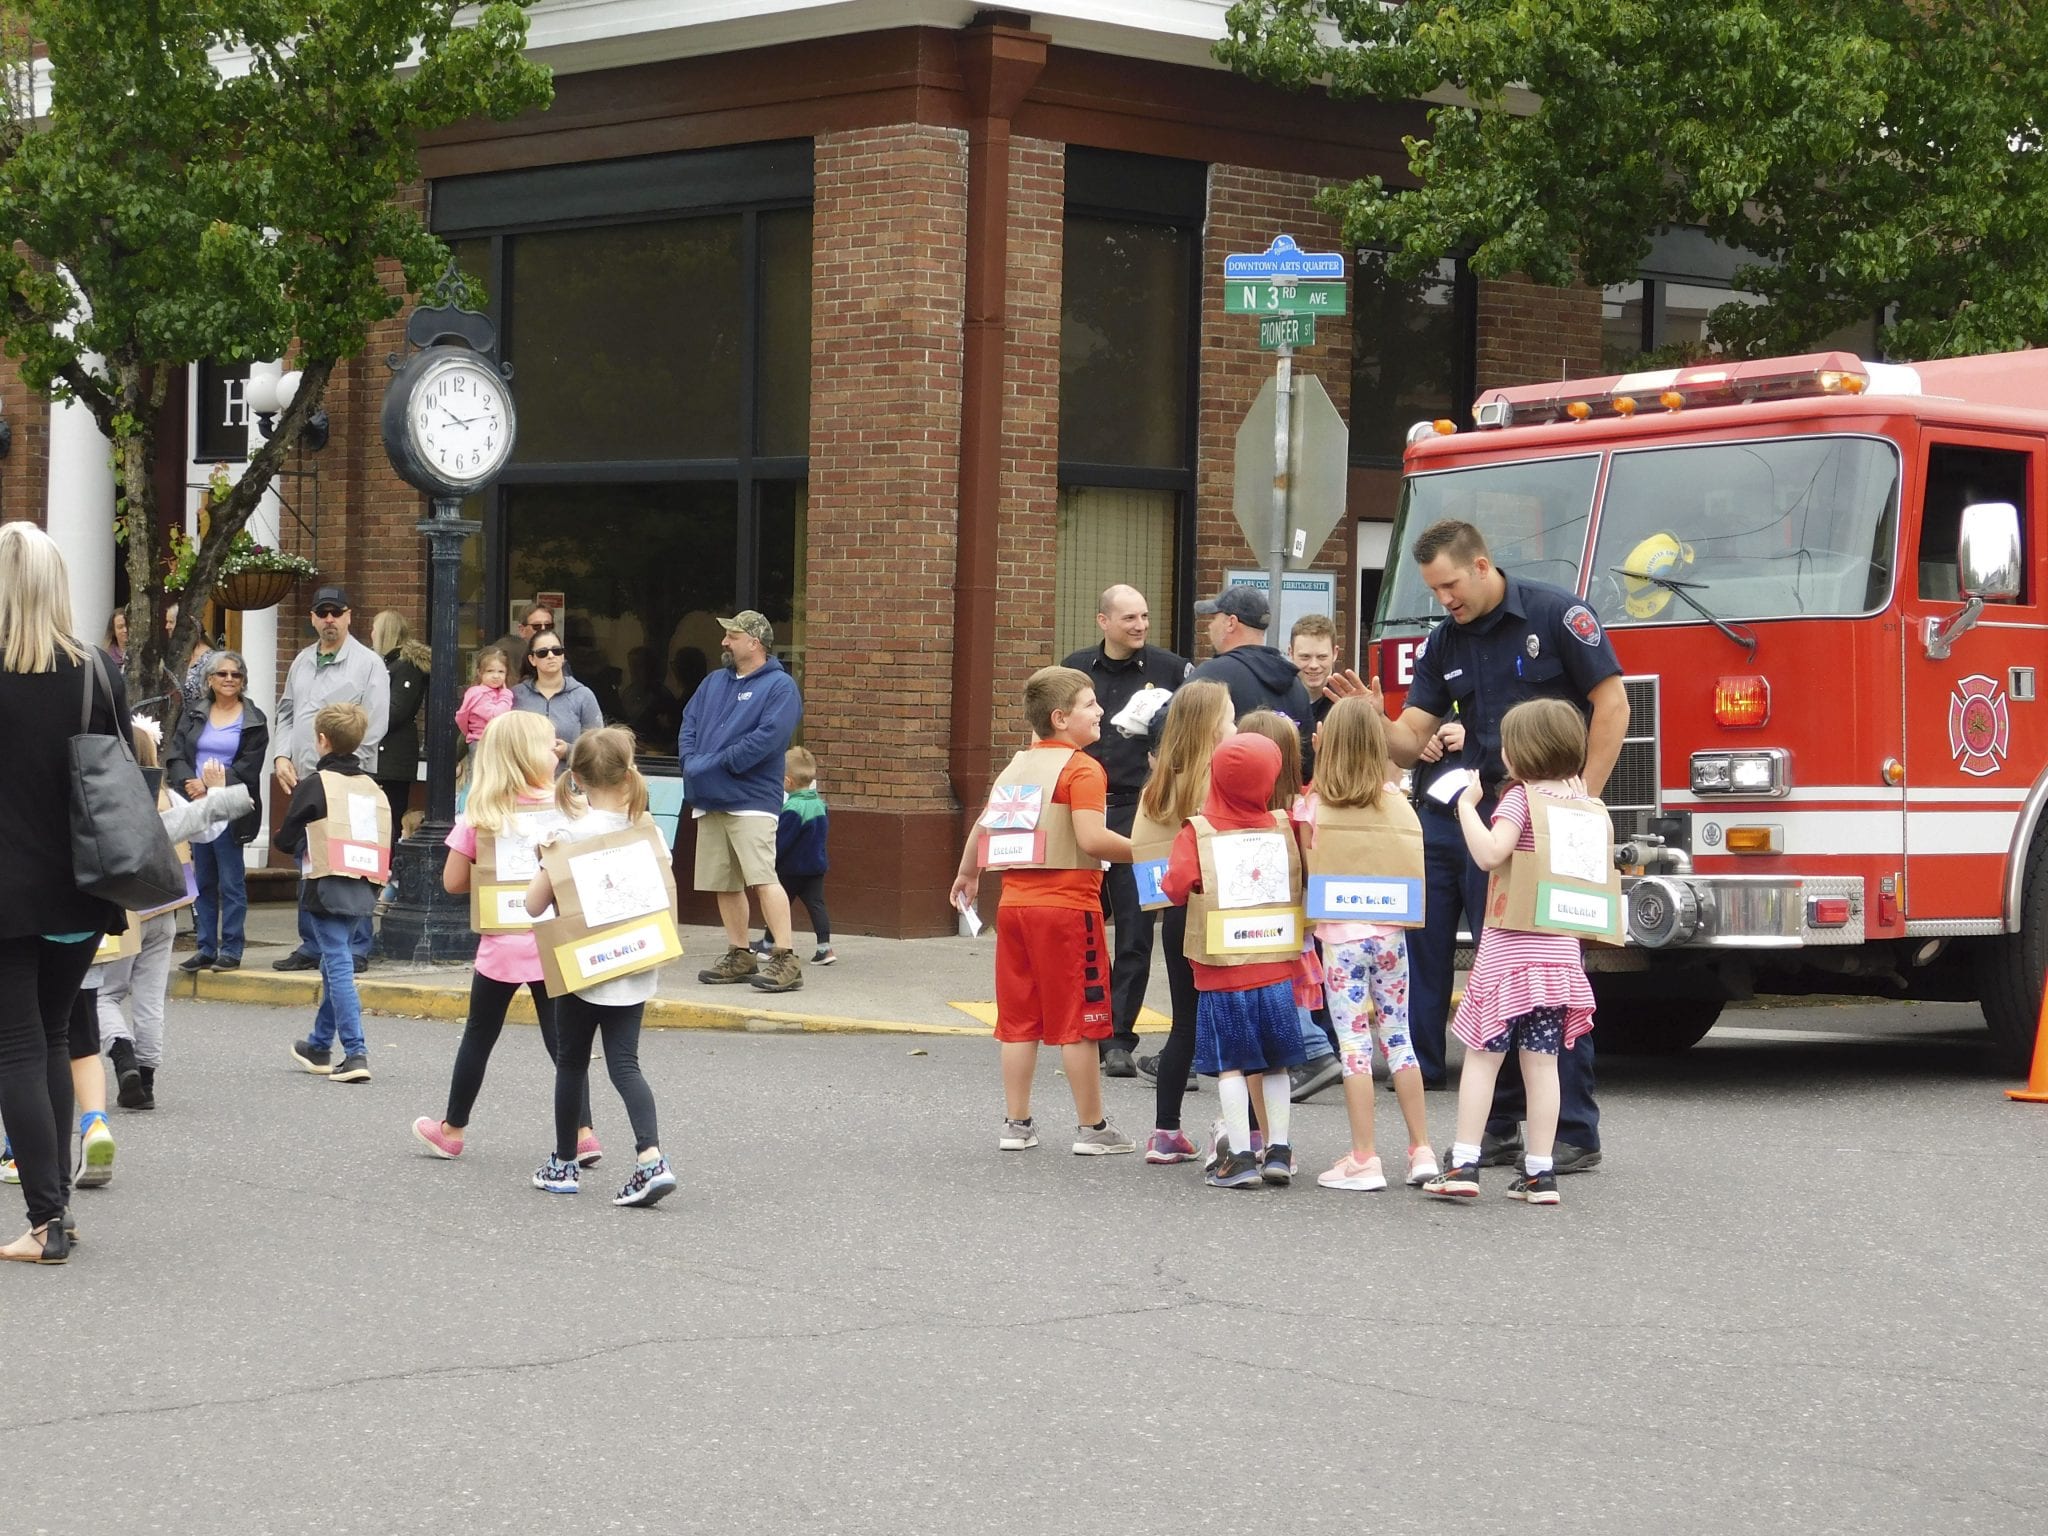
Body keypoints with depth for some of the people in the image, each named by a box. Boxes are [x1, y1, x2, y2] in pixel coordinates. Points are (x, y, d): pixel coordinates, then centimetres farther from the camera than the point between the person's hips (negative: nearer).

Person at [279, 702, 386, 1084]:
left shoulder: (314, 784, -11)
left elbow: (287, 840, -6)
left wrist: (306, 848, 13)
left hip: (325, 888, -7)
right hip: (360, 888, 7)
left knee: (338, 966, -7)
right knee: (335, 964, 19)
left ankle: (355, 1053, -15)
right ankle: (320, 1045, 32)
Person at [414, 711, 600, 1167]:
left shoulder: (480, 817, -7)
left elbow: (453, 882, -5)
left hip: (502, 946, -1)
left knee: (479, 1036, 15)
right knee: (562, 1040, 8)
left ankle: (452, 1130, 27)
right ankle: (582, 1133, -1)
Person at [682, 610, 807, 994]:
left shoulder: (779, 686, -4)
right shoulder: (714, 683, 19)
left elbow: (767, 739, -17)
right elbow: (689, 725, 13)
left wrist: (713, 764, -15)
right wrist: (691, 763, -7)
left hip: (750, 800, -7)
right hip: (709, 801, 7)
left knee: (762, 878, -16)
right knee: (724, 883, 9)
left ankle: (786, 959, -16)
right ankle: (738, 956, 18)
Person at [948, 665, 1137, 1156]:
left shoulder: (1018, 766, 12)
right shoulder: (1082, 769, -11)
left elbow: (984, 824, 18)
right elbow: (1091, 838, -22)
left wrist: (967, 874, 33)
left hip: (1014, 903, 7)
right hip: (1067, 906, -7)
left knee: (1019, 1020, 10)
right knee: (1078, 1021, 1)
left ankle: (1016, 1123, 14)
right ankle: (1091, 1128, 7)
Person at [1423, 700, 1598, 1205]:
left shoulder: (1520, 796, -10)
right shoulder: (1579, 798, 9)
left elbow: (1490, 853, -23)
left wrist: (1466, 805, -12)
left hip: (1510, 947, -6)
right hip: (1560, 949, 6)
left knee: (1483, 1054, 0)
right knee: (1542, 1061, 6)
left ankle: (1463, 1164, -3)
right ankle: (1540, 1172, 5)